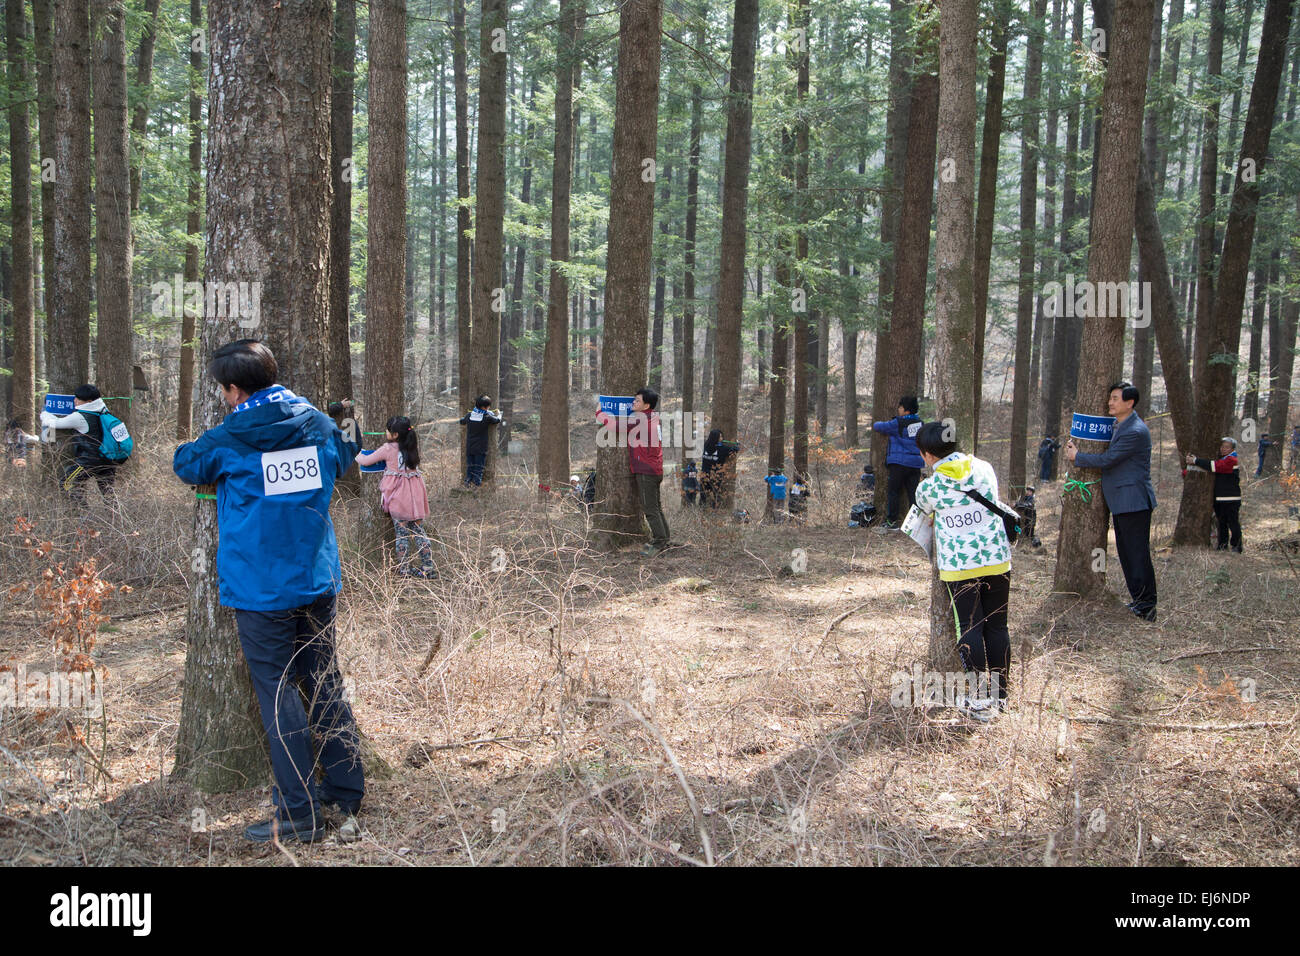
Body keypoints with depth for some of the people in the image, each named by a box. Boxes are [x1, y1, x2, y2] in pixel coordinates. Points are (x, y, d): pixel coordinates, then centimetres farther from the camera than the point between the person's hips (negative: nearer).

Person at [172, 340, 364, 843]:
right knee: (325, 685, 14)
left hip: (261, 589, -5)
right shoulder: (318, 424, 3)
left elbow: (185, 464, 11)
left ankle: (301, 814, 6)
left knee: (279, 695, 2)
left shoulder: (227, 440, -10)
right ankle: (348, 797, 22)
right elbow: (343, 459, 25)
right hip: (317, 580, 5)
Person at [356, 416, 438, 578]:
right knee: (418, 531, 9)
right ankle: (428, 567, 6)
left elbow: (365, 461, 4)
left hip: (398, 495, -4)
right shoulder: (412, 447, 7)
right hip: (415, 494, 4)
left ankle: (404, 569, 3)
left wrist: (357, 455, 27)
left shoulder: (388, 449, -6)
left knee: (401, 533, 2)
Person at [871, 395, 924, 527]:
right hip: (916, 463, 5)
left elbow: (882, 427, 1)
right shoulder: (919, 422, 7)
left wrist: (874, 425, 22)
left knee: (894, 491, 4)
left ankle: (892, 520, 6)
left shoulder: (898, 423, -11)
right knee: (913, 492, 6)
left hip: (899, 462, -5)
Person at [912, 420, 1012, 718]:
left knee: (969, 629, 5)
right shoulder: (984, 468, 0)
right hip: (997, 560, 3)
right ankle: (1001, 695, 21)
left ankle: (980, 701, 7)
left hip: (958, 567, -3)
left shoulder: (928, 487, -9)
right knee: (997, 626, 12)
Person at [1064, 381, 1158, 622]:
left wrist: (1076, 457, -4)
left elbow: (1107, 460, -18)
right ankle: (1139, 600, 23)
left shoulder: (1135, 432, -18)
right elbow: (1109, 455, 22)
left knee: (1138, 554, -7)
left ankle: (1147, 606, -2)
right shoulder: (1120, 426, 14)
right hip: (1121, 502, 10)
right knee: (1126, 553, 15)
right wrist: (1077, 448, 7)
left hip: (1133, 501, -10)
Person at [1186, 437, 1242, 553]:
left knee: (1233, 523, -5)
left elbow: (1215, 466, -21)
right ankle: (1222, 545, 21)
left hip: (1231, 499, -9)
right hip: (1219, 499, 9)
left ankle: (1236, 547, 0)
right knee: (1222, 523, 14)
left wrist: (1195, 461, -19)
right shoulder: (1221, 460, 19)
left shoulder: (1231, 460, -11)